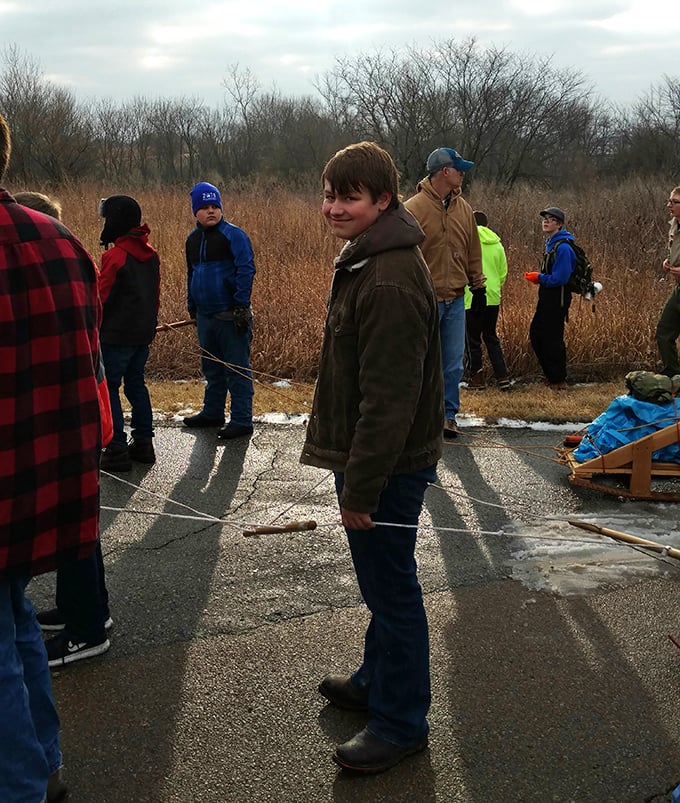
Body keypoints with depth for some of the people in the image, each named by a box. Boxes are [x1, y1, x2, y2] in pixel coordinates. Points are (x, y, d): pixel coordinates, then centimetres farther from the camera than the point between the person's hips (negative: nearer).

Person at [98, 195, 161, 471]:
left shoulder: (115, 256, -18)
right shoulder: (150, 254, 8)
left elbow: (101, 298, -16)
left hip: (116, 335, -8)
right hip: (144, 334, 8)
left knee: (107, 388, 0)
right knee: (136, 385, 18)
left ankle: (117, 450, 0)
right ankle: (143, 443, 22)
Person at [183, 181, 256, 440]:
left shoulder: (233, 235, -9)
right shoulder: (193, 240, 13)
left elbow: (246, 270, -15)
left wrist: (241, 305, -19)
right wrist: (192, 307, 22)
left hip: (231, 317, -7)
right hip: (206, 317, 7)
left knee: (237, 370, -2)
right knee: (212, 369, 18)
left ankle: (241, 421, 3)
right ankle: (212, 413, 31)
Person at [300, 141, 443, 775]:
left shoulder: (389, 282, -24)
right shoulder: (365, 260, 10)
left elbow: (389, 397, -25)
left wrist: (360, 489, -21)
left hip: (390, 464, -10)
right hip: (371, 456, 10)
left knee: (391, 589, 3)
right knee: (382, 584, 23)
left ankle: (399, 722, 19)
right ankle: (377, 680, 41)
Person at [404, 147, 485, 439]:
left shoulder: (463, 208, 8)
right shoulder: (414, 208, -11)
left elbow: (473, 251, 16)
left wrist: (478, 286, 14)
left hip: (456, 300, 5)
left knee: (454, 363, 8)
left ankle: (448, 414, 19)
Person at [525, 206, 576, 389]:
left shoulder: (563, 247, -19)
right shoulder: (551, 243, 12)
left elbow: (560, 278, -23)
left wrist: (539, 277, -11)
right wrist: (538, 277, 7)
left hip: (557, 298, -10)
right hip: (547, 297, 10)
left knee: (552, 339, -2)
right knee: (536, 334, 15)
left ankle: (559, 381, 10)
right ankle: (551, 374, 26)